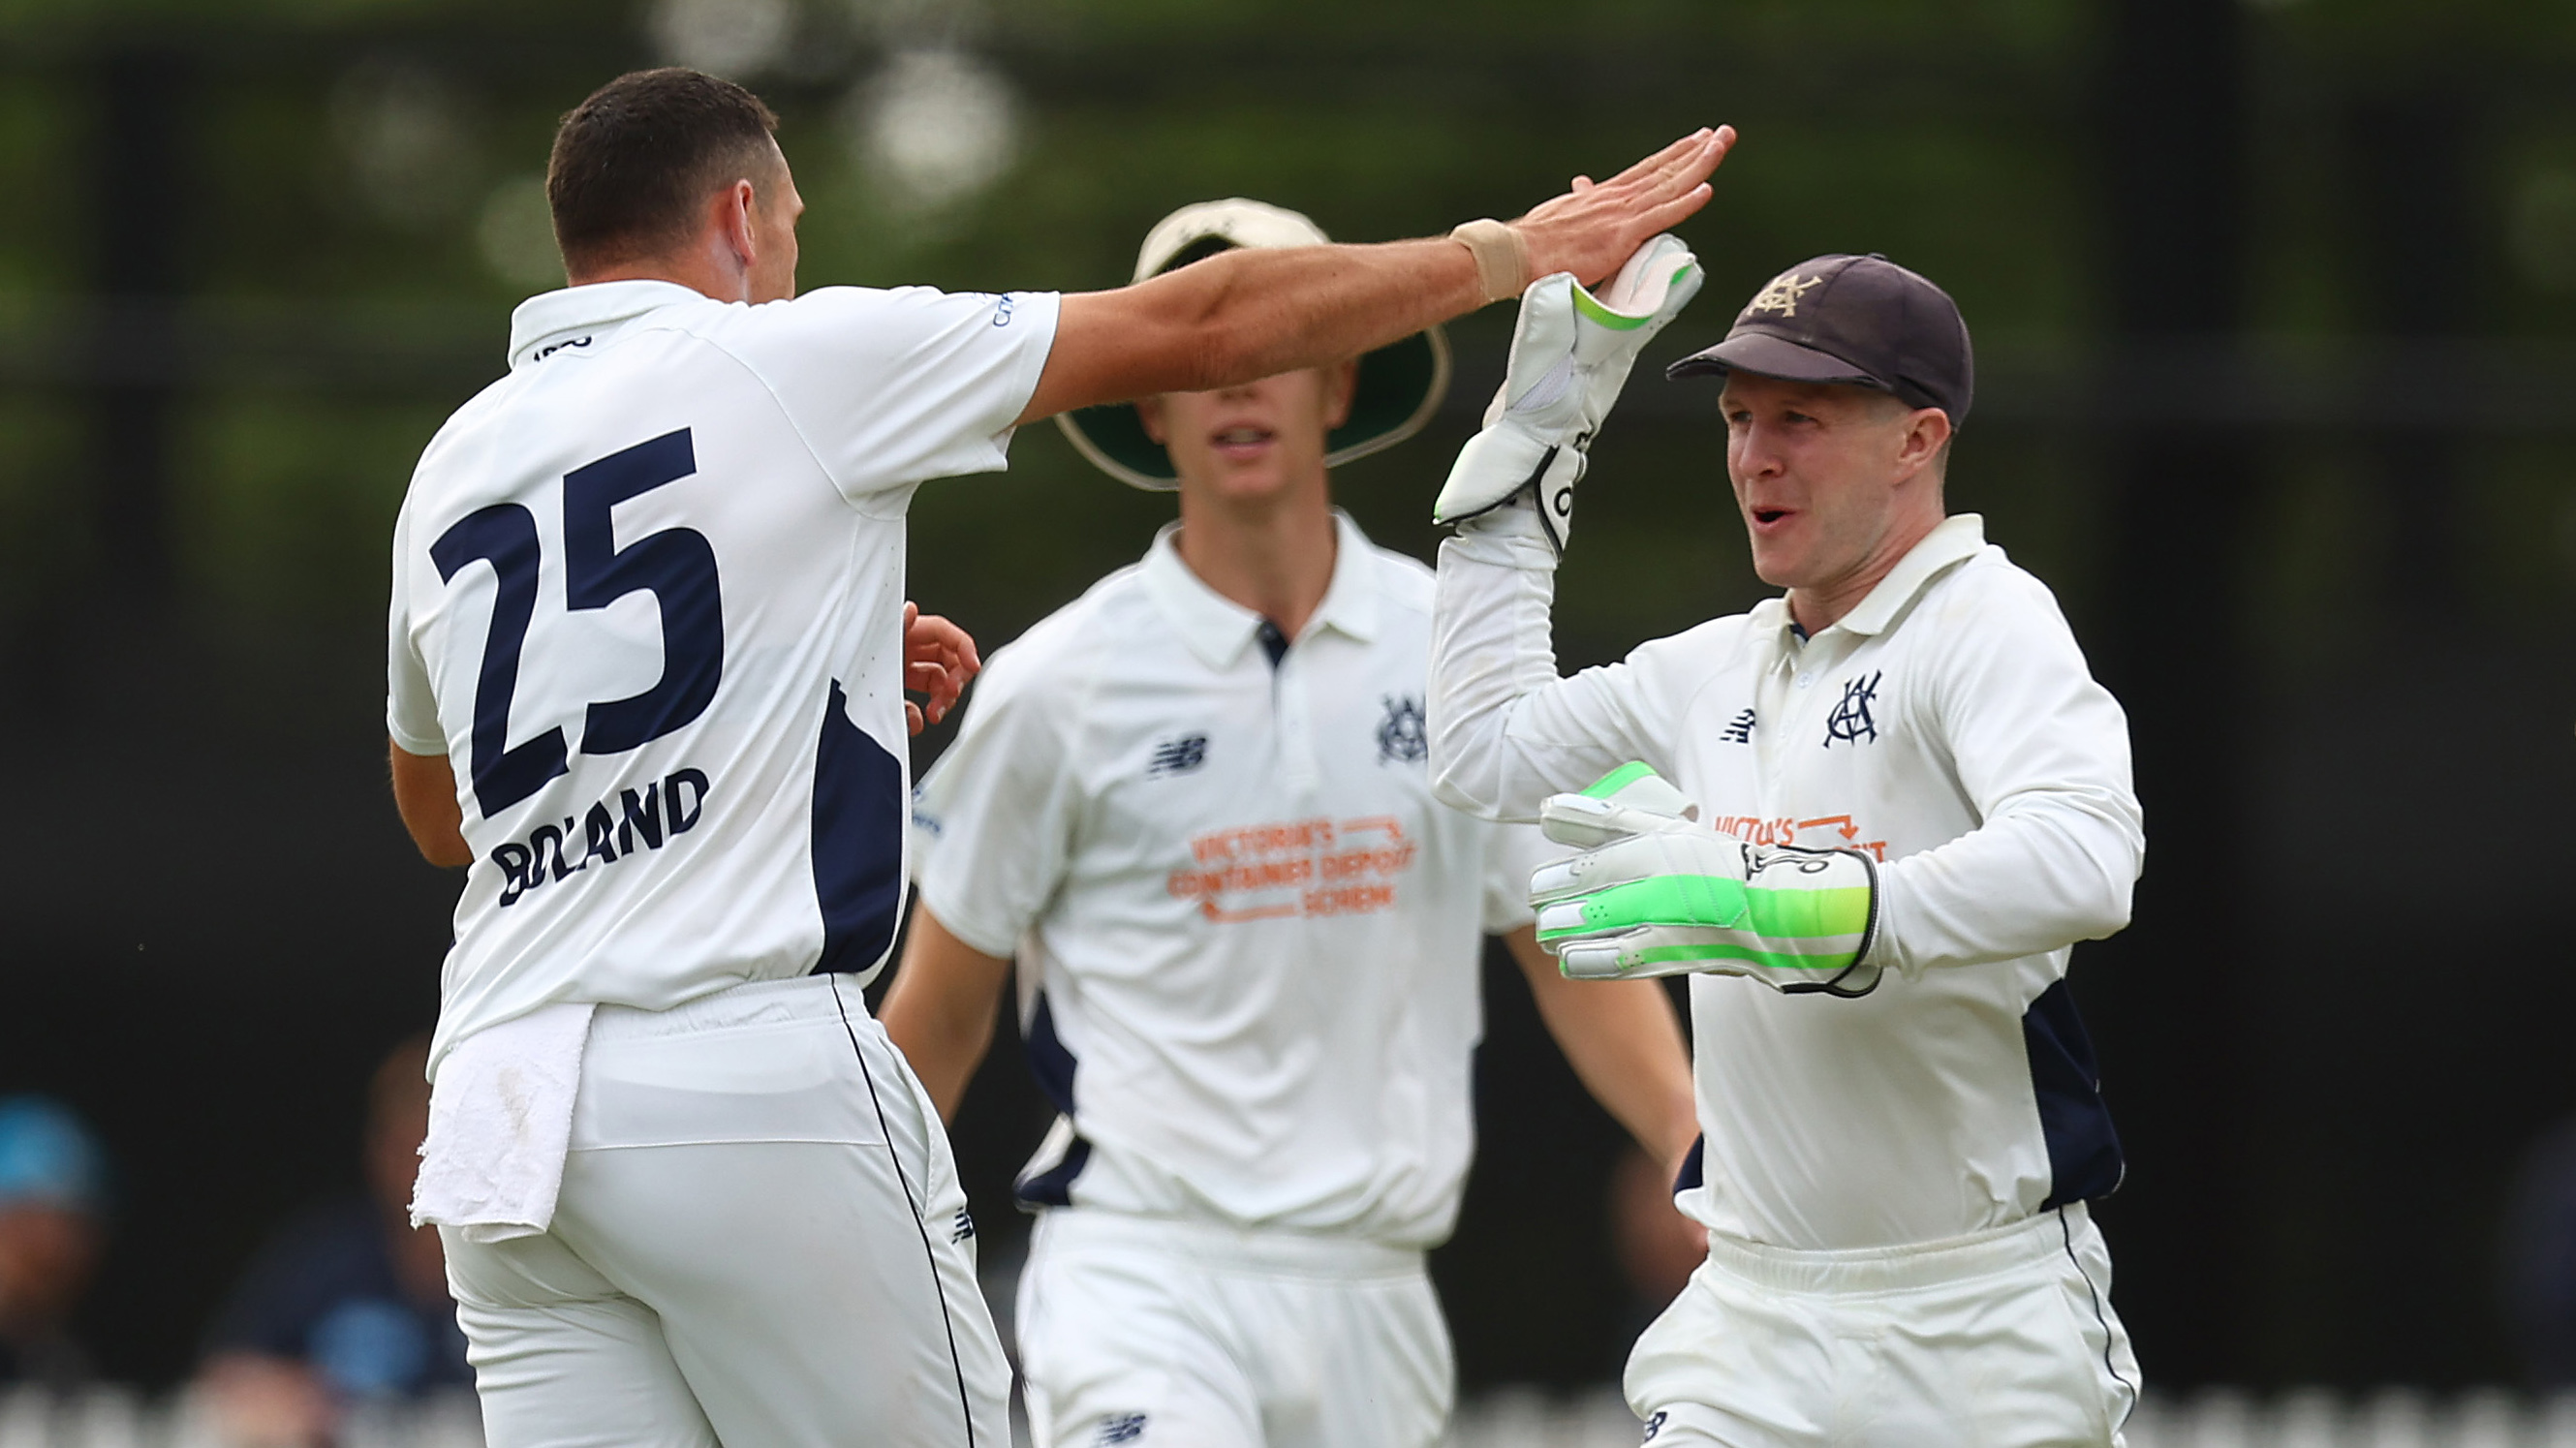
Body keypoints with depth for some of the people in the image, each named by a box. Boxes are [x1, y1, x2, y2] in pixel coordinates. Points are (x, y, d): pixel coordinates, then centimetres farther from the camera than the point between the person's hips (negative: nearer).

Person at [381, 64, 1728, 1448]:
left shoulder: (449, 468, 17)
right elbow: (1198, 326, 4)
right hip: (750, 1068, -6)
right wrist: (1511, 253, 14)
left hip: (498, 1112, 6)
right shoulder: (787, 362, 0)